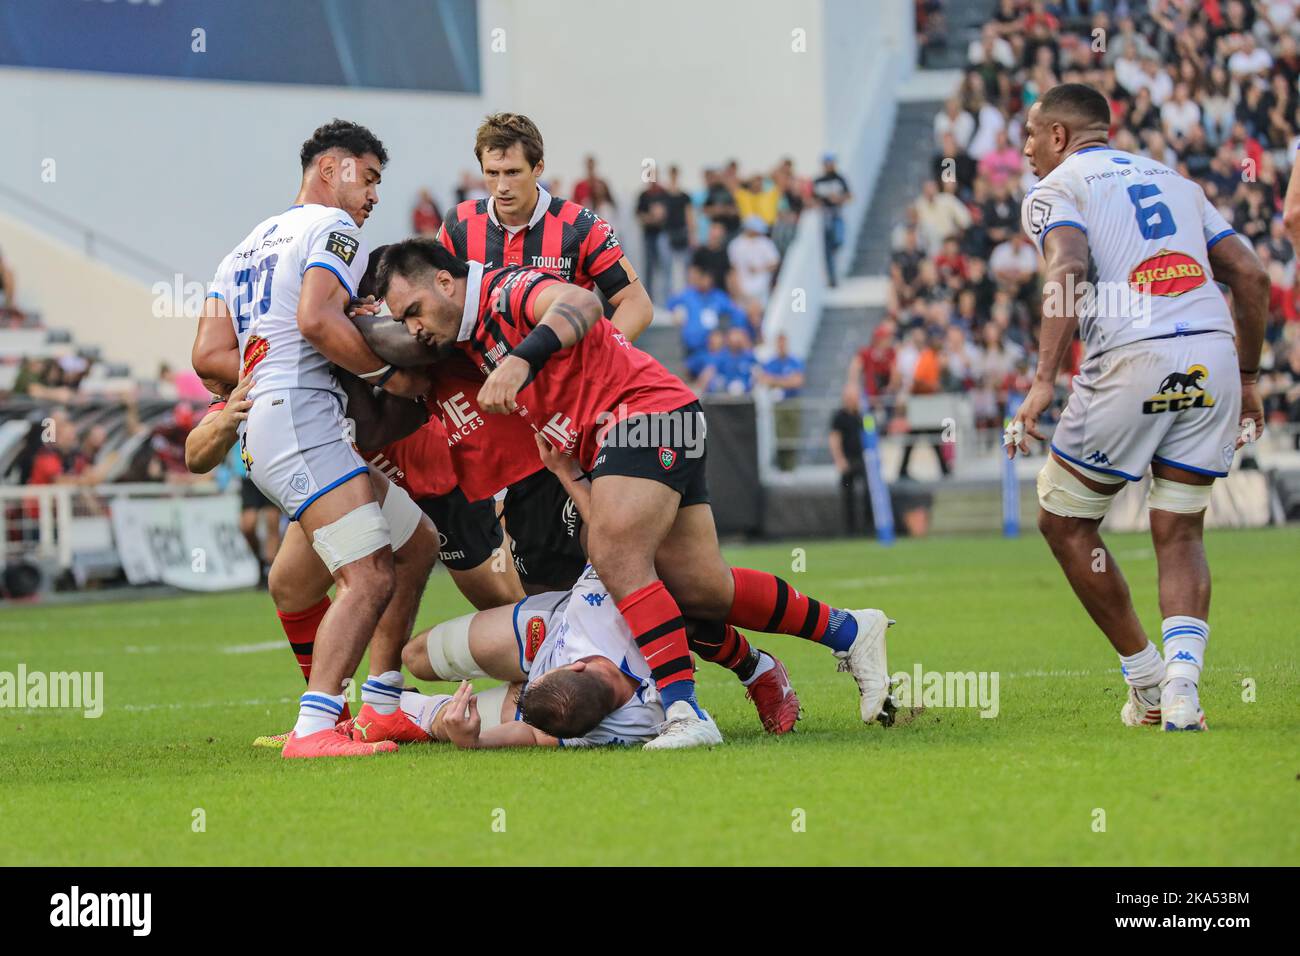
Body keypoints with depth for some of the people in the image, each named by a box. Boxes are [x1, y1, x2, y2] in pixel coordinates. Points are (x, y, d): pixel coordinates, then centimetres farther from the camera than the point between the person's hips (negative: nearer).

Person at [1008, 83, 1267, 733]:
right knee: (1179, 534, 12)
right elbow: (1250, 274, 19)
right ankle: (1183, 687, -10)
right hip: (1212, 353, 5)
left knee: (1064, 521, 13)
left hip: (1133, 359, -5)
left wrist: (1043, 381, -21)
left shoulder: (1055, 190, 7)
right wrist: (1247, 379, 26)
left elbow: (1067, 270, -14)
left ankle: (1147, 682, 14)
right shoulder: (1173, 180, 25)